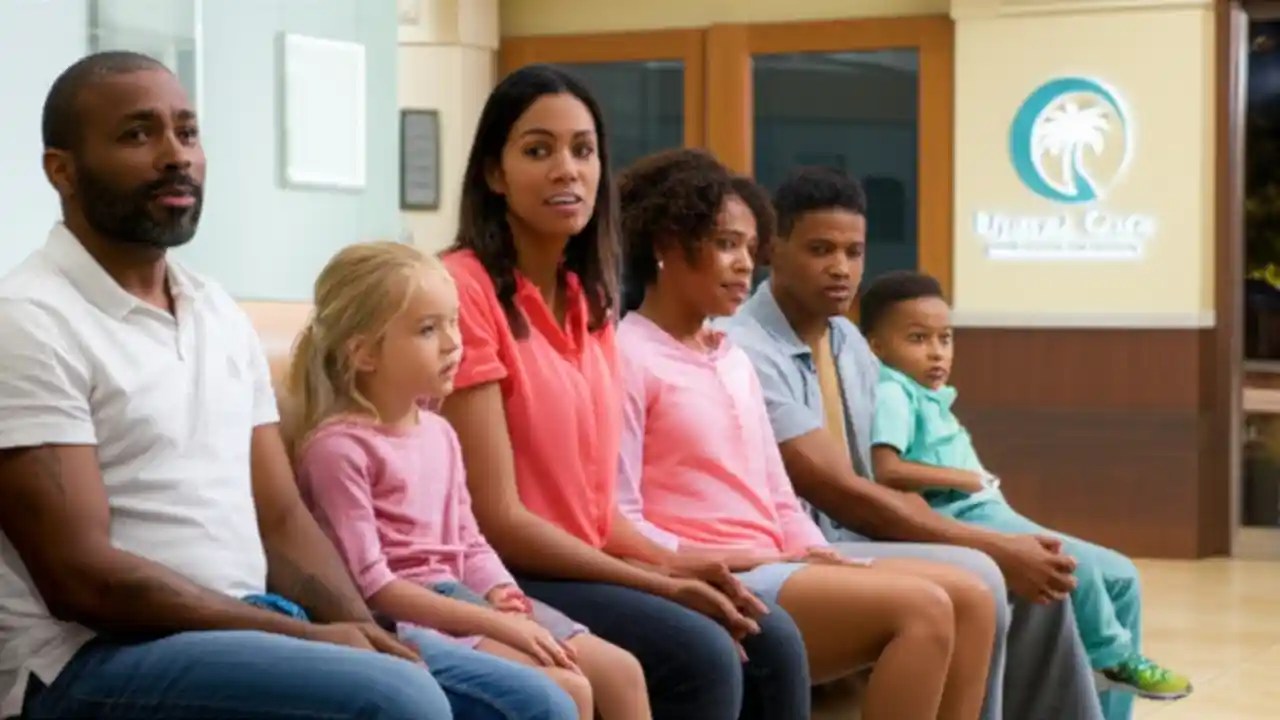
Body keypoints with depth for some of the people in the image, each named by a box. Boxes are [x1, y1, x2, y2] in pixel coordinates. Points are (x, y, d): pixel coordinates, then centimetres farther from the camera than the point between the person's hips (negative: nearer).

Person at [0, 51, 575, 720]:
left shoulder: (221, 315, 14)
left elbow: (280, 519, 13)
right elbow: (80, 578, -16)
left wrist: (365, 638, -7)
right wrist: (310, 636, -18)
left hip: (250, 626, 8)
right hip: (96, 655, -7)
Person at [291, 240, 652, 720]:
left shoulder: (439, 432, 12)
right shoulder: (340, 446, -14)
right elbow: (369, 585, -19)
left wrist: (508, 602, -4)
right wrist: (495, 624, -21)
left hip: (465, 596, 9)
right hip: (404, 616, -9)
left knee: (621, 671, 0)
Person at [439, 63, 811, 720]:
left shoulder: (589, 299, 13)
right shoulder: (464, 289, -15)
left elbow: (590, 499, 13)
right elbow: (496, 519, -17)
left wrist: (673, 567, -6)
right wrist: (659, 585, -14)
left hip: (586, 567, 8)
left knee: (771, 641, -9)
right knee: (701, 656, -23)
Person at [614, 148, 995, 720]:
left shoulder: (735, 360, 21)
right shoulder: (627, 357, -7)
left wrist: (819, 558, 2)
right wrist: (720, 562, -17)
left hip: (774, 569, 9)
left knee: (970, 599, -5)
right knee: (923, 610, -23)